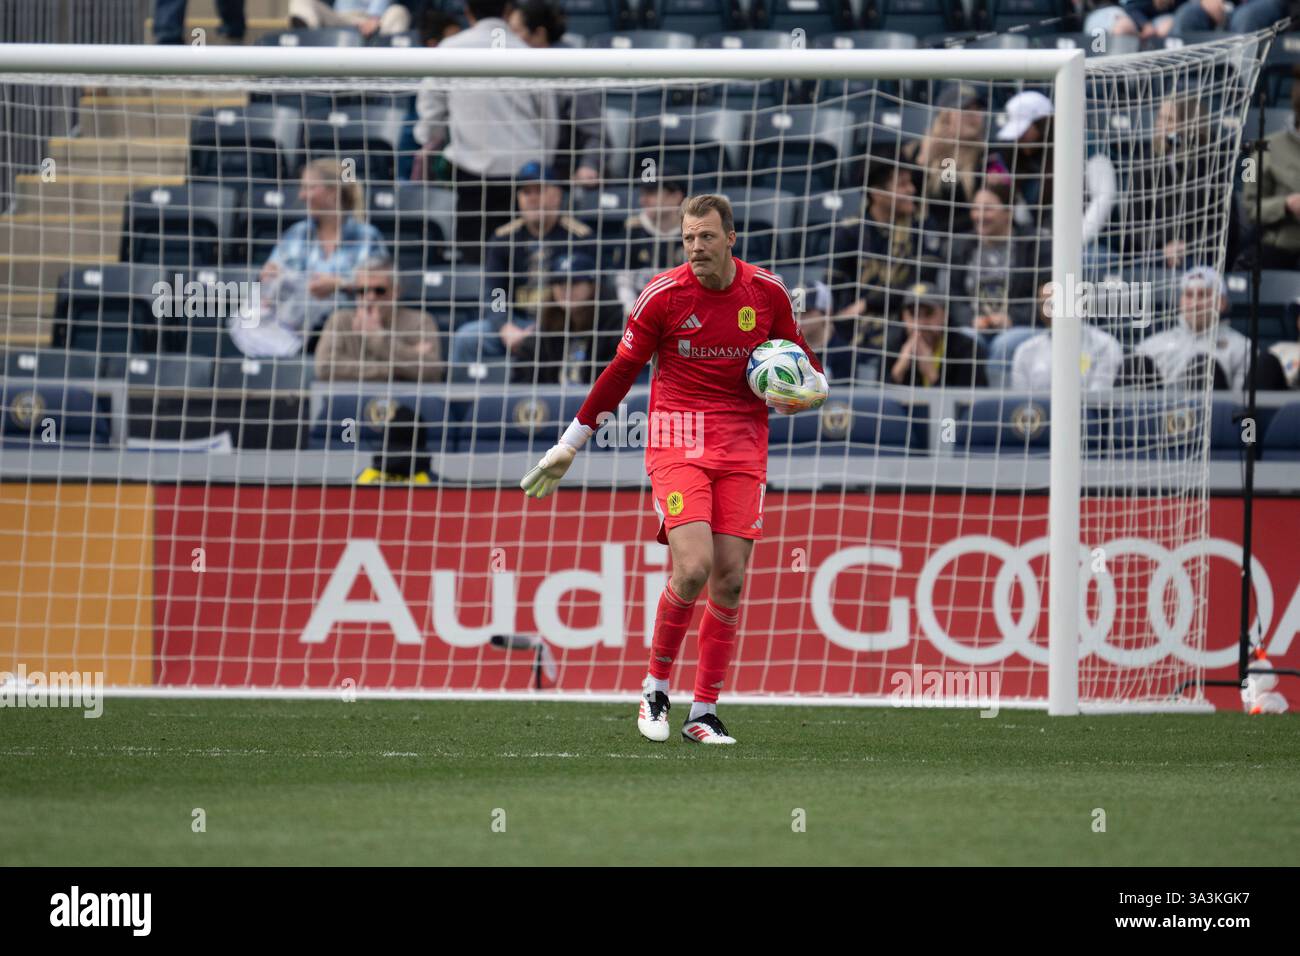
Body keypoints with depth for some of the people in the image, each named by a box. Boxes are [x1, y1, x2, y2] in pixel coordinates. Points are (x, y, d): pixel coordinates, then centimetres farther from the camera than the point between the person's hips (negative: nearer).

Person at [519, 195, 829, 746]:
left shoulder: (767, 292, 2)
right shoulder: (664, 294, -5)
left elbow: (802, 363, 17)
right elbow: (621, 371, 3)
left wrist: (805, 392, -7)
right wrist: (570, 444, 5)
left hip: (743, 446, 3)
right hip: (679, 441, -3)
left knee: (729, 578, -4)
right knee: (693, 569, -19)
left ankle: (704, 713, 4)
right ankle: (655, 689, 1)